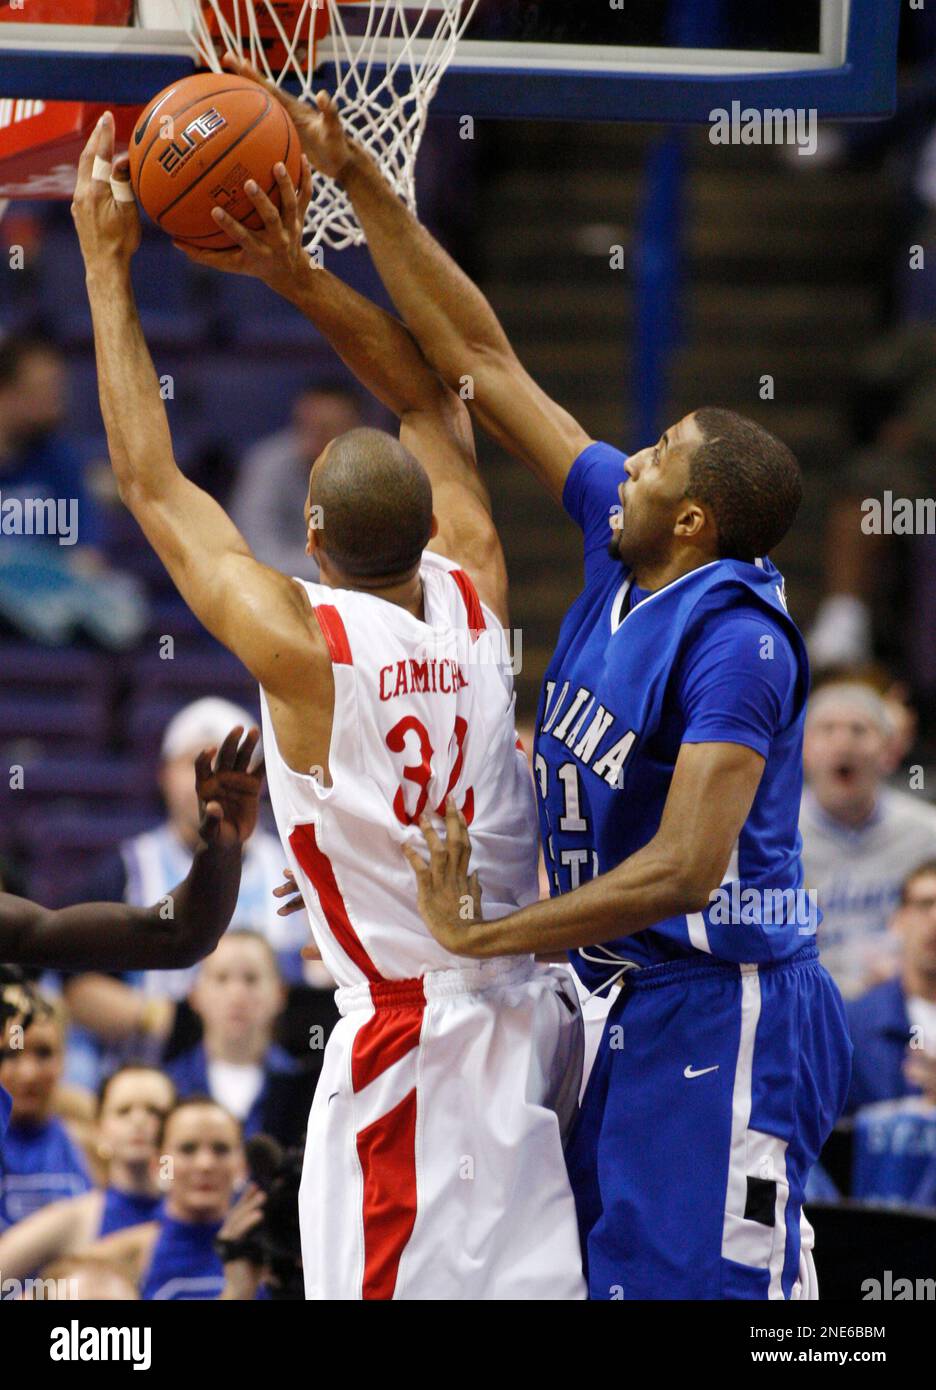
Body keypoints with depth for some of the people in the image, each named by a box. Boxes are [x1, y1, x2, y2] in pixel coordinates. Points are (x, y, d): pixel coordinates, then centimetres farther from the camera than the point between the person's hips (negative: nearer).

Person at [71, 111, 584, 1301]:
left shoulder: (301, 644, -14)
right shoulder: (474, 601, 1)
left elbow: (149, 481, -4)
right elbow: (435, 399, 16)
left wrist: (106, 269, 2)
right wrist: (296, 276, 10)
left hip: (410, 1037, -7)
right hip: (534, 1009, 7)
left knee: (395, 1288, -6)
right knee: (528, 1283, 13)